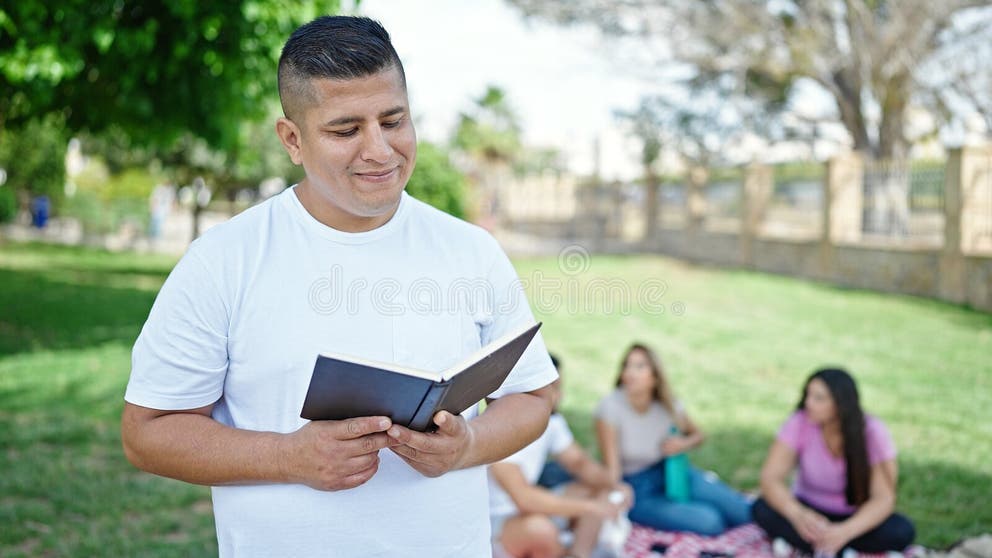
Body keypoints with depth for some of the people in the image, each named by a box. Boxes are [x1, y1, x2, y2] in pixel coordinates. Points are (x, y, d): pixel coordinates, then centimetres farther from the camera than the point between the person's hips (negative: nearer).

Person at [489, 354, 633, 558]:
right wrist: (590, 507, -30)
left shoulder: (551, 420, -1)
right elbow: (523, 497, -33)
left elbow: (579, 462, 10)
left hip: (534, 509, 9)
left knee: (602, 490, 3)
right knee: (539, 528, -37)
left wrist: (613, 486, -10)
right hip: (495, 521, -9)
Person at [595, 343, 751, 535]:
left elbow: (697, 435, 10)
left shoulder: (668, 404, -9)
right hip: (638, 491, -4)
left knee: (742, 511, -12)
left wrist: (683, 444, -13)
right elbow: (612, 468, -21)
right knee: (709, 522, -22)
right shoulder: (611, 406, -22)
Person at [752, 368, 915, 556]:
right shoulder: (800, 423, -17)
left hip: (856, 519, 0)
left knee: (902, 532, -29)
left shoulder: (873, 432, -18)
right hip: (811, 513, 0)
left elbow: (884, 498, -24)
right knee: (763, 509, -28)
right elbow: (770, 478, -24)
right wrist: (798, 514, -44)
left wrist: (845, 531, -42)